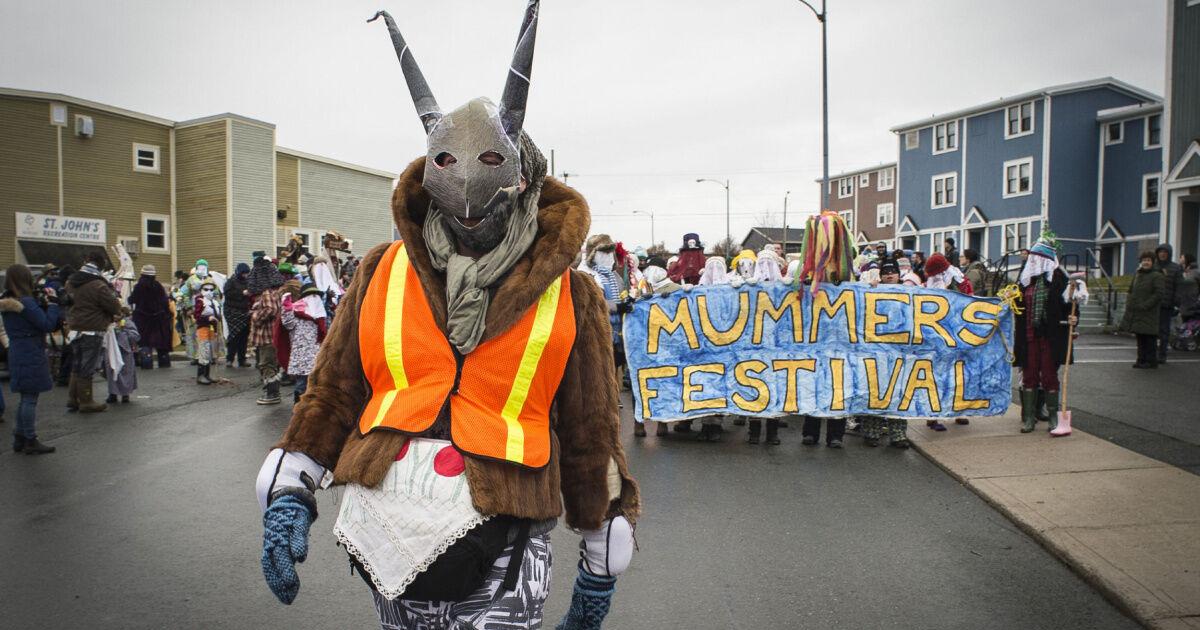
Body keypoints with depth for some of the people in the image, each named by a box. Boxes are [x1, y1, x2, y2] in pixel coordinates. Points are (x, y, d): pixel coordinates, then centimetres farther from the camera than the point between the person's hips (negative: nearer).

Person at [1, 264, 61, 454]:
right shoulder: (27, 302, -18)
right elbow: (48, 324, -18)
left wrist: (41, 302, 5)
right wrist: (52, 303, -10)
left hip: (17, 355, 9)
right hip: (31, 357, -9)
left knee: (25, 398, 18)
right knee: (30, 398, -1)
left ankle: (19, 439, 24)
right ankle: (30, 441, 5)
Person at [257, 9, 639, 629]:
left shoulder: (570, 296, -2)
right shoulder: (382, 273, 3)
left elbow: (591, 434, 4)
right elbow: (332, 392, 11)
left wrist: (601, 565, 9)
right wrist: (288, 491, 3)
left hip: (499, 548, -2)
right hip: (387, 529, 3)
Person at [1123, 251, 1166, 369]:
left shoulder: (1157, 276, -7)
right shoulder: (1137, 274, 15)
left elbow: (1159, 293, -15)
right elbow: (1131, 290, 23)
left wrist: (1145, 305, -19)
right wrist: (1129, 303, 9)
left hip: (1149, 313, -7)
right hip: (1135, 312, 7)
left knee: (1149, 337, -5)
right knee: (1140, 337, 11)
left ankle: (1151, 361, 1)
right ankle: (1142, 359, 18)